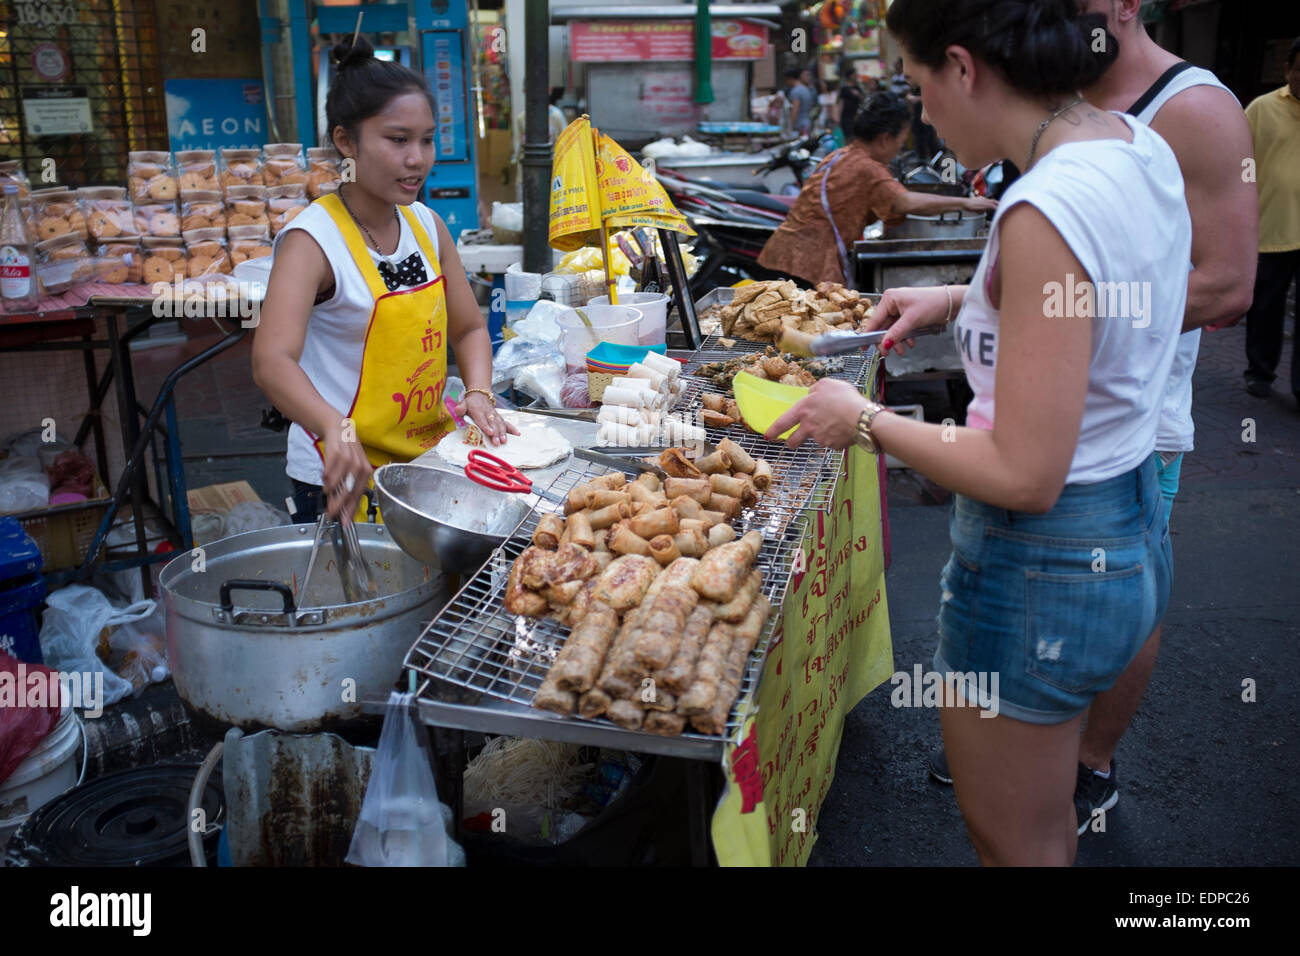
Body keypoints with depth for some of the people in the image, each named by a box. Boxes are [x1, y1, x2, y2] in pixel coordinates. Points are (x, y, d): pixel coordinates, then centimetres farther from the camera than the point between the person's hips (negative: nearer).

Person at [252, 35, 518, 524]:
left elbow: (469, 328, 12)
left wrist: (478, 392, -9)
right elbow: (272, 361, -31)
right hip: (344, 481, -6)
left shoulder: (428, 226, 4)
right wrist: (337, 431, -50)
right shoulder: (313, 240, -17)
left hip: (429, 461, 7)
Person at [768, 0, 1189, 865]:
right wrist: (961, 300, 14)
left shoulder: (1047, 210, -28)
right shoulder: (1143, 148, 1)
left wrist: (863, 421, -15)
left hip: (1041, 562, -9)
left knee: (1009, 838, 15)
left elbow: (1024, 475, -27)